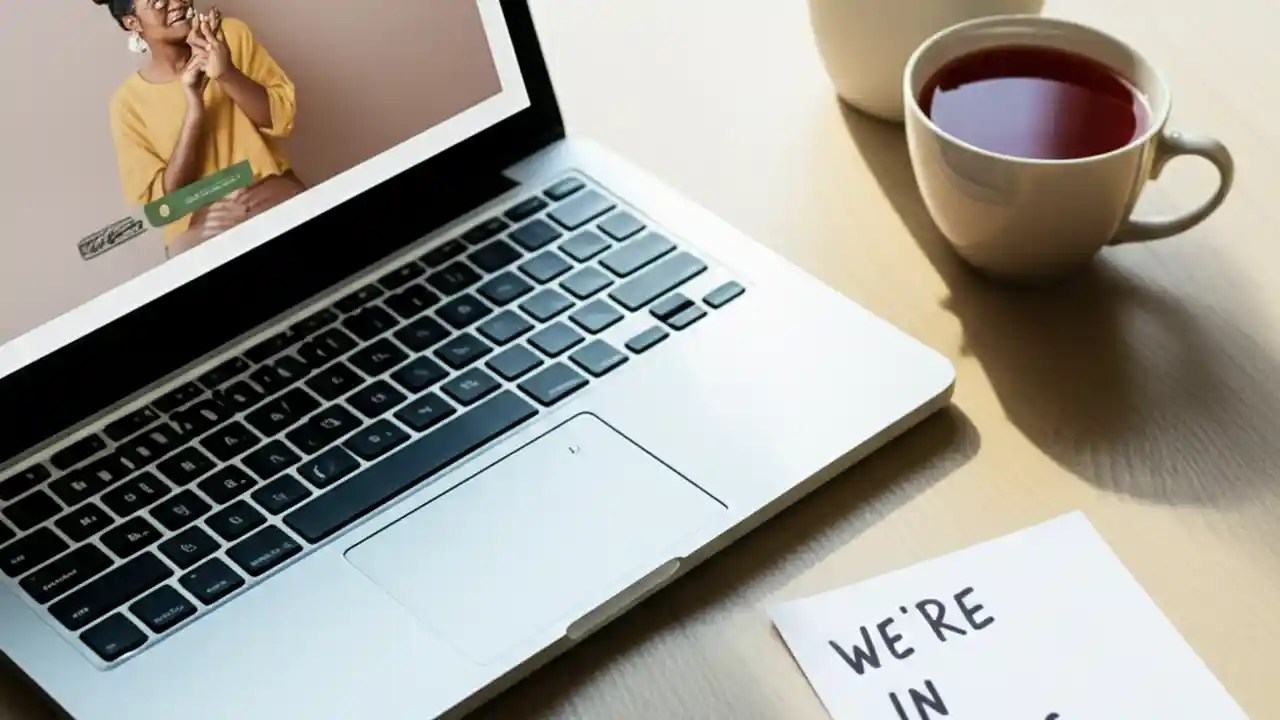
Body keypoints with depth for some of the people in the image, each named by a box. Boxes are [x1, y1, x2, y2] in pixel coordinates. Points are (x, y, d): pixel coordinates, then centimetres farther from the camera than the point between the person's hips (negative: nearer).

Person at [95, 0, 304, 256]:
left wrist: (226, 74, -17)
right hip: (201, 235, 0)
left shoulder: (231, 35, 4)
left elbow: (282, 118, -1)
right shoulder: (128, 100, 0)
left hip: (276, 199, 0)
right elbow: (165, 197, -6)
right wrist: (194, 110, -16)